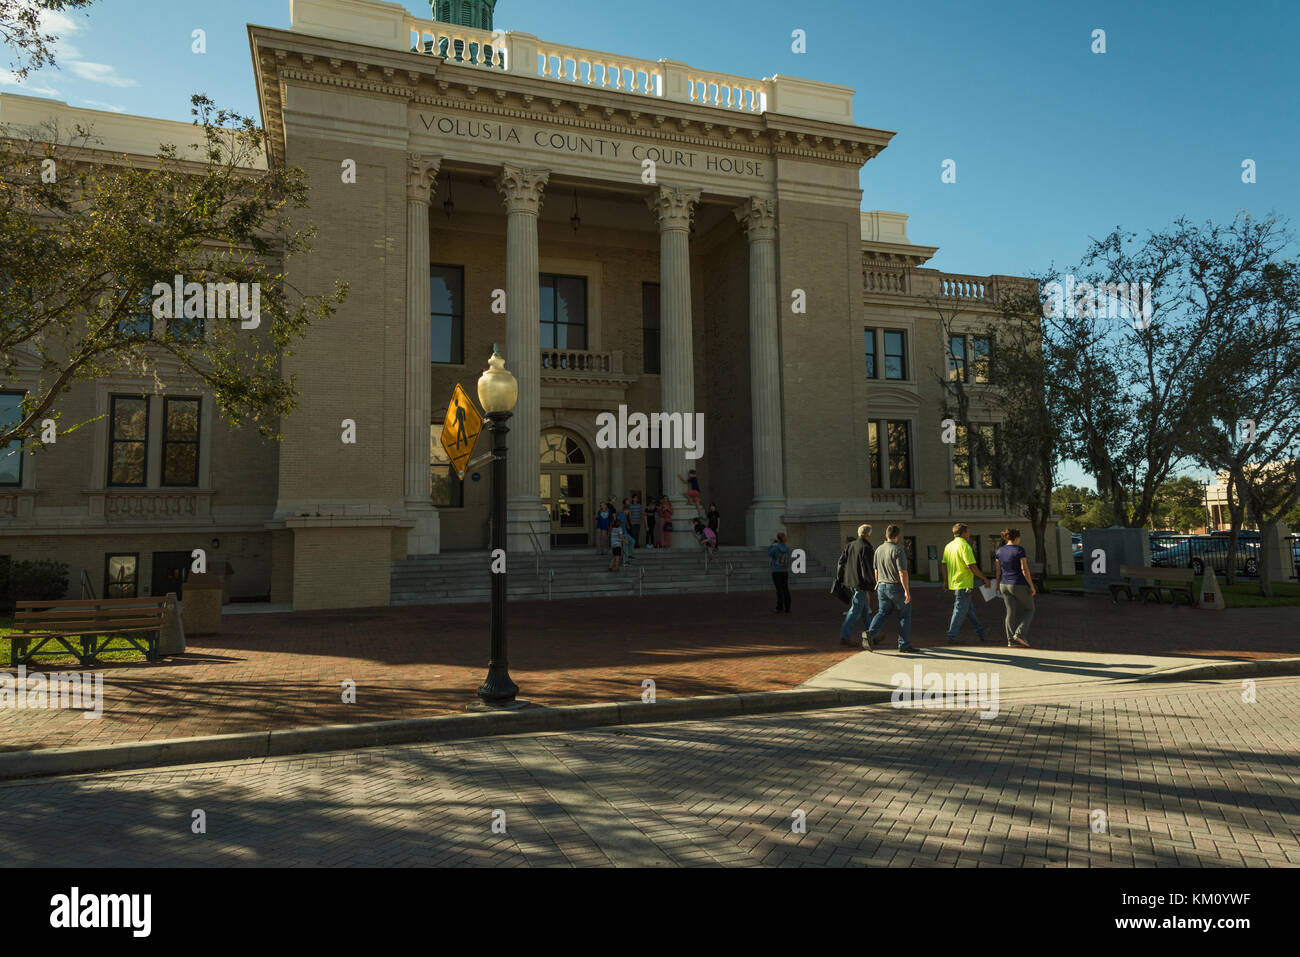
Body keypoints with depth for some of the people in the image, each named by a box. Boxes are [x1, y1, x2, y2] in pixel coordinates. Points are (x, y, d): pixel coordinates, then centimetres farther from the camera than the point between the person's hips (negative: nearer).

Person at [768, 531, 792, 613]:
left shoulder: (775, 547, -17)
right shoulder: (787, 548, -3)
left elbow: (769, 554, 2)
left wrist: (772, 544, 9)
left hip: (776, 571, -4)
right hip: (785, 571, 4)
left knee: (779, 589, 1)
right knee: (785, 589, 8)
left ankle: (780, 607, -1)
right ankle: (787, 608, 8)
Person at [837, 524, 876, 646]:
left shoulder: (850, 545, 9)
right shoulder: (866, 548, -15)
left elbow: (842, 562, 10)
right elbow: (868, 567, -18)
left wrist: (842, 579, 15)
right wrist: (873, 582, -9)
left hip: (850, 581, 9)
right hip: (861, 581, -9)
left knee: (865, 608, 19)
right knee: (856, 610, -5)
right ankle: (844, 637, -7)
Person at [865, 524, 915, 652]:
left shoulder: (879, 549, 5)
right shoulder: (898, 550, -16)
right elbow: (902, 573, -20)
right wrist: (907, 591, -17)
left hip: (882, 587, 6)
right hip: (897, 587, -6)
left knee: (882, 613, 12)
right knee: (905, 615, 9)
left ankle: (870, 634, -10)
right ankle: (904, 645, 13)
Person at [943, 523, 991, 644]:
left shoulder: (949, 546, 9)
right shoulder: (965, 546, -16)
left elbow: (944, 565, 12)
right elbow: (971, 566, -21)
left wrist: (945, 581, 20)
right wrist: (985, 578, -11)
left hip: (953, 584, 8)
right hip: (964, 585, -8)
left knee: (970, 609, 18)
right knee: (960, 611, -1)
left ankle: (980, 631, 27)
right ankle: (951, 637, 1)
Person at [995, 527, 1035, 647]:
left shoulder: (999, 551, 2)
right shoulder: (1020, 550, -14)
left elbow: (998, 570, 7)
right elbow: (1025, 570, -17)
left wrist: (998, 585, 18)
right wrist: (1032, 586, -10)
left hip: (1005, 586, 5)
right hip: (1020, 586, -5)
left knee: (1011, 613, 11)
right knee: (1029, 610, 13)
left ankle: (1011, 640, 8)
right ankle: (1019, 634, -1)